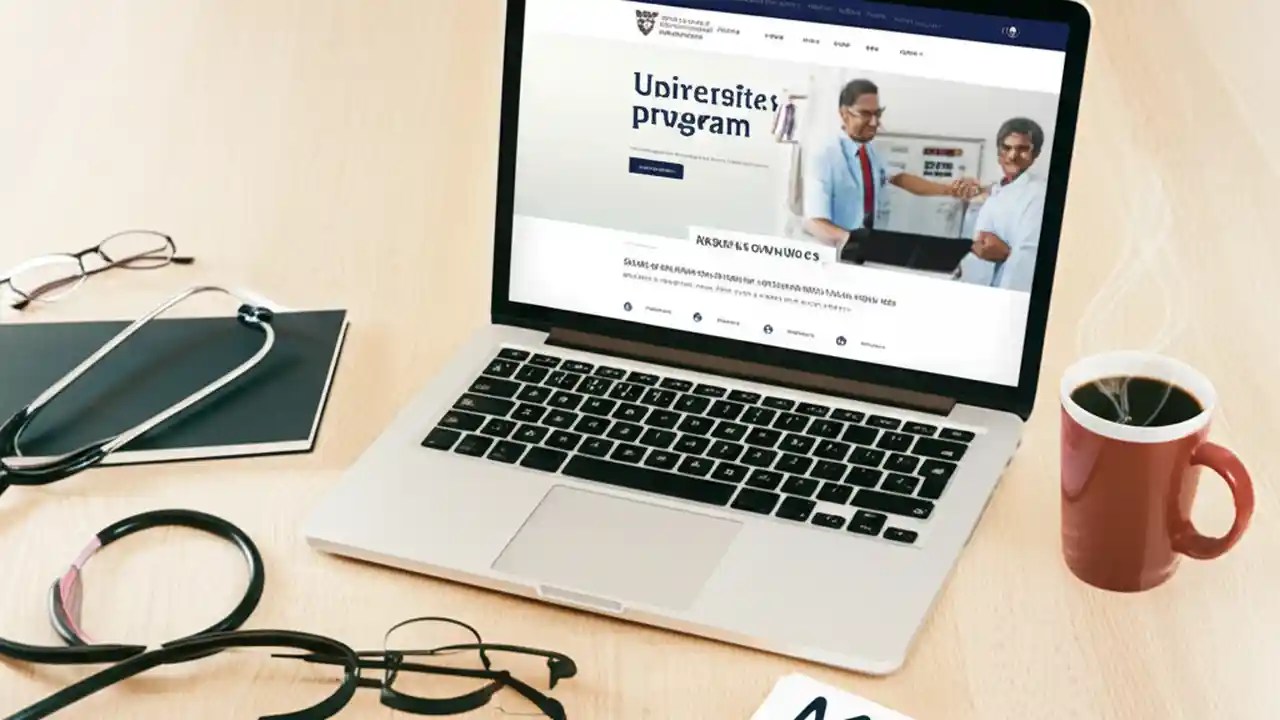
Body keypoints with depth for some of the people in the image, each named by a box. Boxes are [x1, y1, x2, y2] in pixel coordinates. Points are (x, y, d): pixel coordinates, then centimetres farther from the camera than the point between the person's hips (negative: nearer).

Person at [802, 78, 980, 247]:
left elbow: (898, 178, 24)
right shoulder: (824, 159, -14)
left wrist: (949, 190, 14)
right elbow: (814, 223, -21)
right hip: (834, 251, -5)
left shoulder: (871, 154, 7)